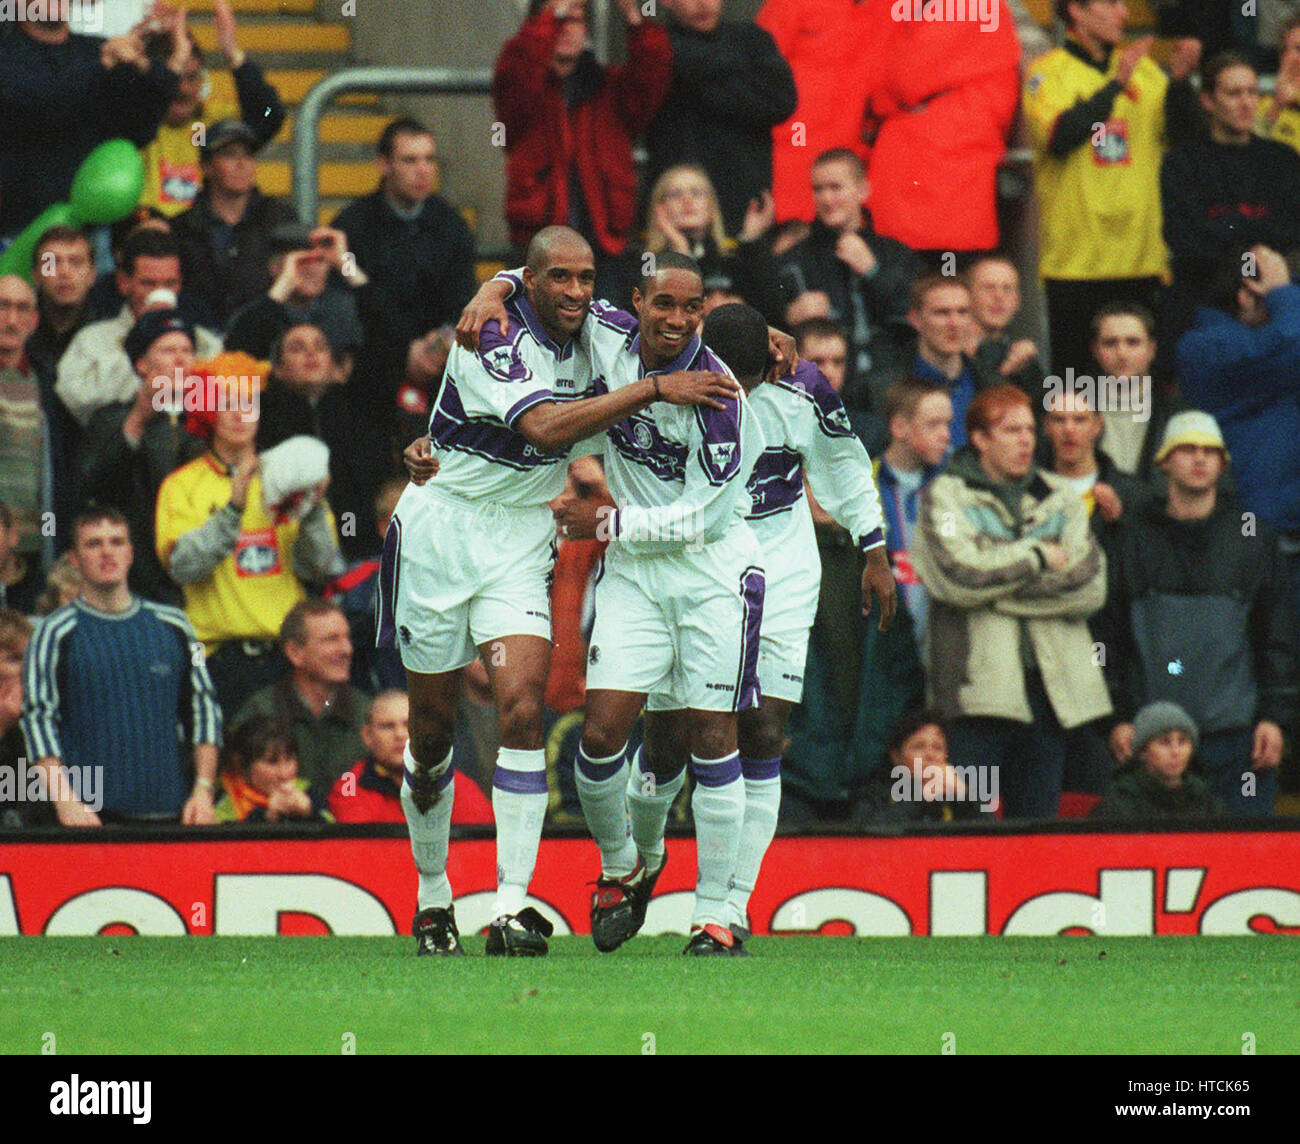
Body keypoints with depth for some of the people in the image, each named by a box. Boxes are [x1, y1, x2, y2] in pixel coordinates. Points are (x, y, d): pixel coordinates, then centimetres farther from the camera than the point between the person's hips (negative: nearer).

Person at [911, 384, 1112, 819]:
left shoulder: (1061, 501, 16)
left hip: (1051, 683, 4)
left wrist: (999, 582, -5)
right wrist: (1039, 558, -1)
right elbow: (961, 576, -12)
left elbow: (1090, 586, 2)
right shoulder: (946, 497, 5)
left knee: (1038, 815, 5)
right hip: (981, 683, -4)